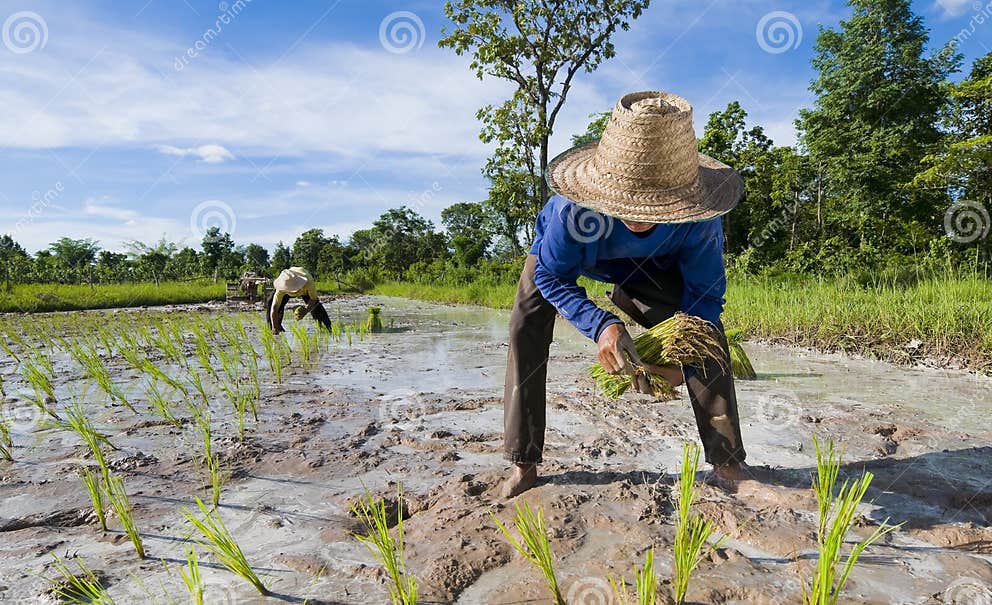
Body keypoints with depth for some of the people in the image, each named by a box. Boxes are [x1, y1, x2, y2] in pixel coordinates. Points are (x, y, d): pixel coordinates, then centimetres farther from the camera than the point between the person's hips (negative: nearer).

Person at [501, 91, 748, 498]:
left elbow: (706, 293, -22)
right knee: (526, 326, -23)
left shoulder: (698, 219, -37)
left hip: (650, 266, 2)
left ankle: (728, 463, -2)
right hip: (564, 255, -1)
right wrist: (600, 325, -45)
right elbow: (550, 275, -29)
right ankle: (523, 464, -11)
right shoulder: (574, 209, -44)